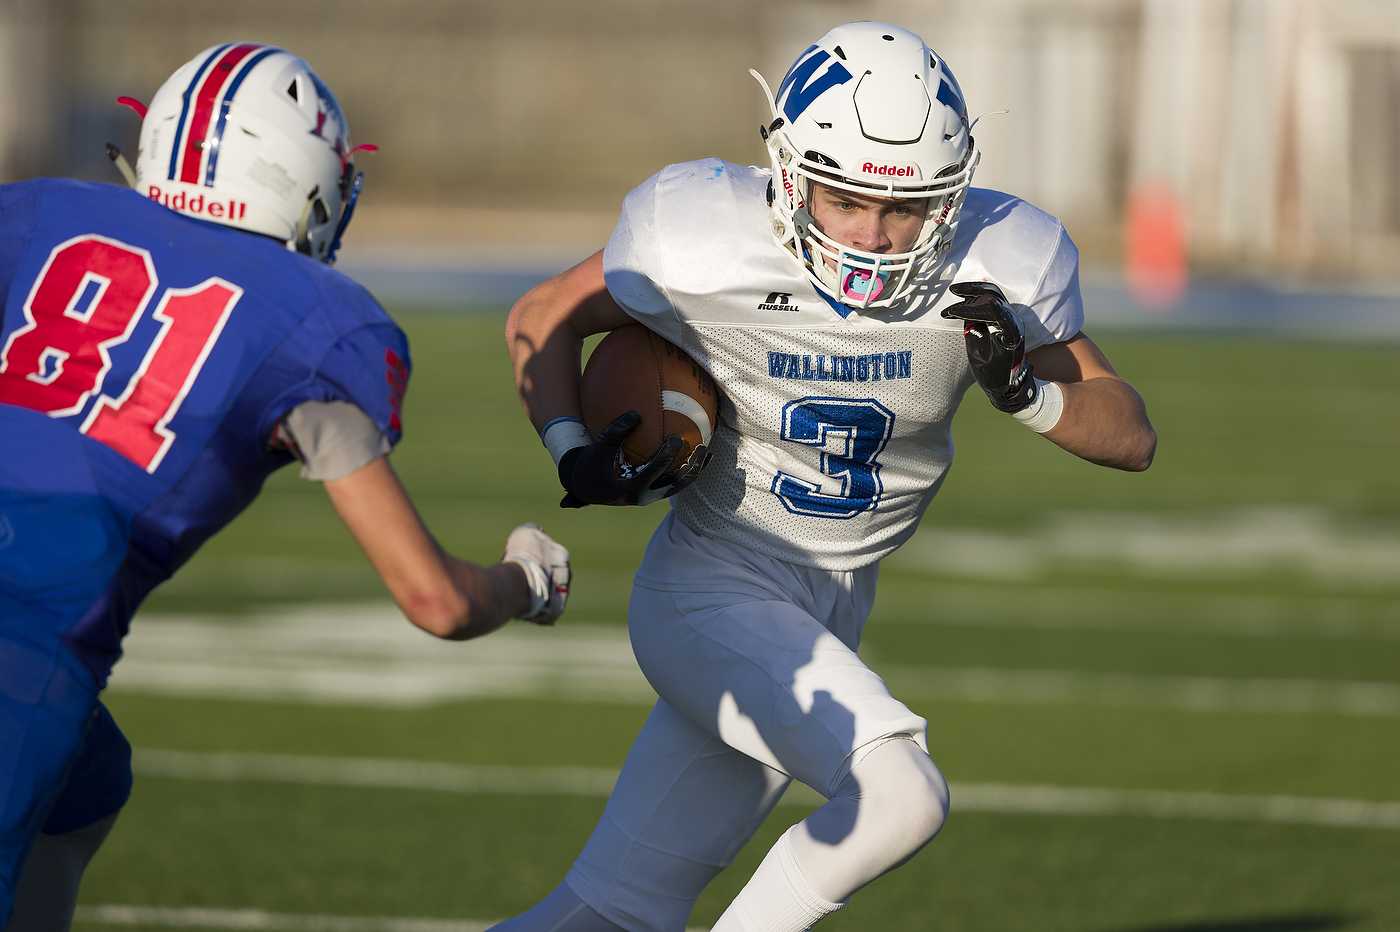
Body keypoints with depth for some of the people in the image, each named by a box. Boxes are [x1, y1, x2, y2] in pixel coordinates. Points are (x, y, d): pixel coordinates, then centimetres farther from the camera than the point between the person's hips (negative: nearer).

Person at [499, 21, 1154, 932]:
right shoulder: (703, 237, -19)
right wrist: (575, 455, -16)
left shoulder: (999, 266, -13)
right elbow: (542, 321, 0)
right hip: (711, 593, -4)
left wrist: (1027, 389, -24)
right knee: (900, 795, -24)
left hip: (830, 614, 4)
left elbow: (1132, 437, -5)